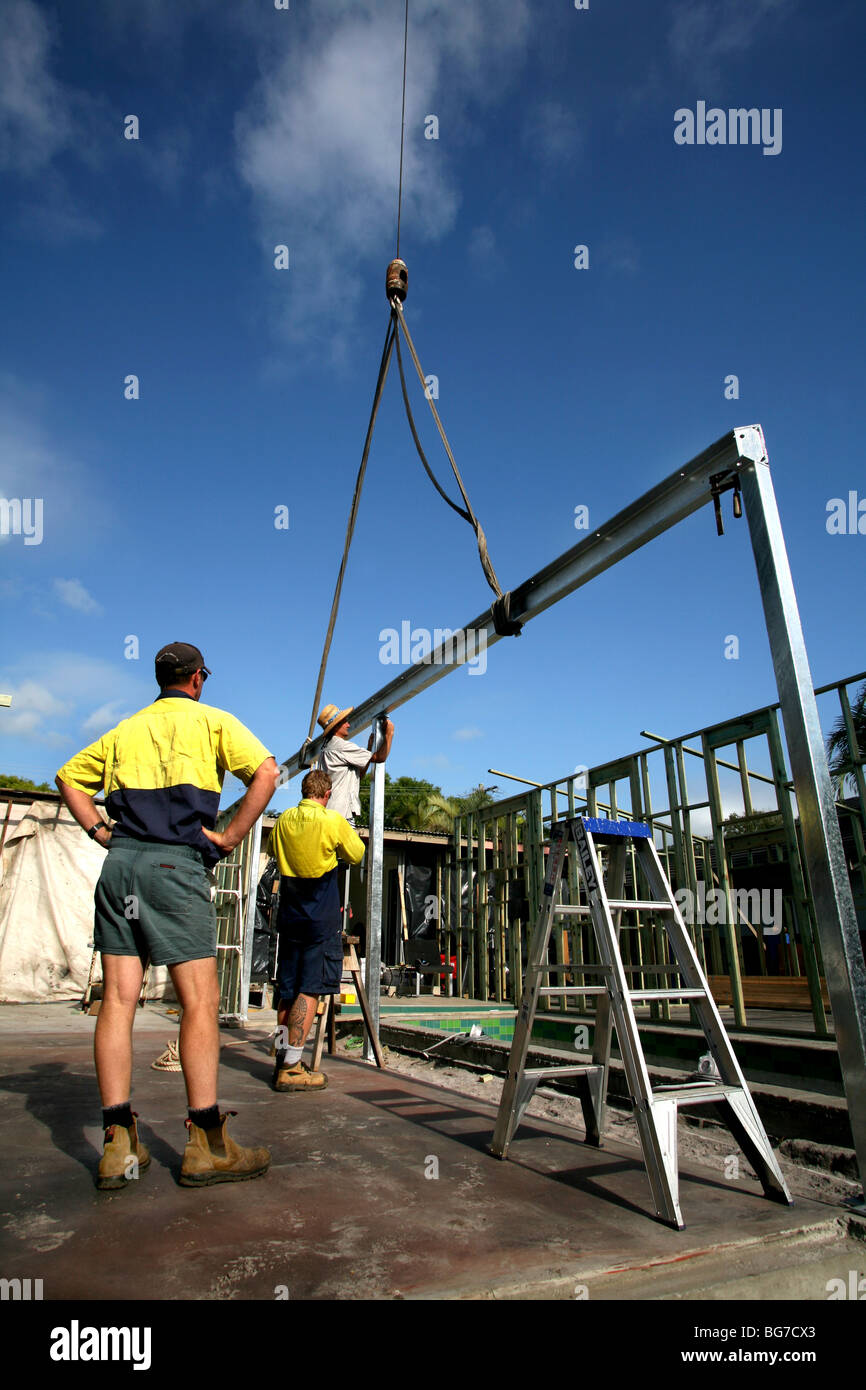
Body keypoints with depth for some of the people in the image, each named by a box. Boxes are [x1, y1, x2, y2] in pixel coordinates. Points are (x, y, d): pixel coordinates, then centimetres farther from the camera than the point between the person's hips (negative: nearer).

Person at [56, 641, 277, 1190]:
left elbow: (68, 777, 26)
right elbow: (266, 772, -8)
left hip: (120, 860, 6)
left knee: (118, 999, 5)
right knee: (201, 1001, -2)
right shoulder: (211, 720, 6)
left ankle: (121, 1145, 7)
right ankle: (206, 1145, 1)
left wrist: (99, 831, 17)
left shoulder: (126, 729, 21)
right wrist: (229, 838, -4)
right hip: (176, 864, -5)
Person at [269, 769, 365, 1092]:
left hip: (289, 916, 6)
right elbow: (357, 855, 3)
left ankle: (283, 1060, 18)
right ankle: (291, 1068, -6)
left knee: (288, 989, 12)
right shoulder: (333, 821, -11)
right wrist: (348, 833, 20)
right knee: (310, 989, -4)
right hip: (321, 918, -6)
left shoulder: (284, 820, 4)